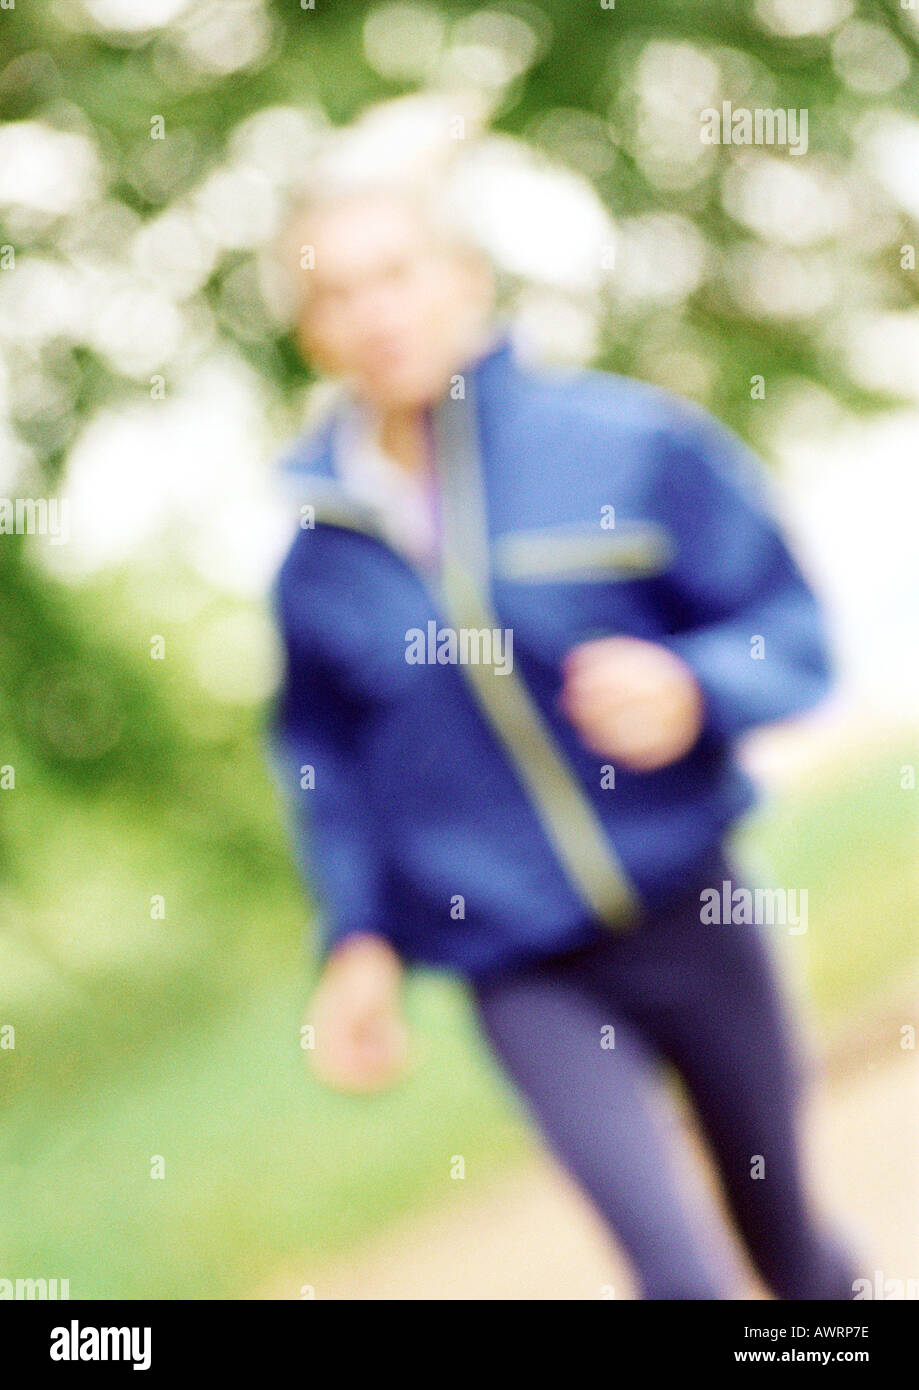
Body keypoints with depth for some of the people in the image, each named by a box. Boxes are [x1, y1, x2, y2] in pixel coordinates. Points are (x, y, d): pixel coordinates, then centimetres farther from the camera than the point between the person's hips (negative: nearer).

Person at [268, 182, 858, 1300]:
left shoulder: (630, 442, -8)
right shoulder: (318, 563, 0)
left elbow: (789, 630, -4)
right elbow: (325, 759, 14)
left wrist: (692, 691, -24)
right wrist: (356, 941, 6)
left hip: (688, 910, 0)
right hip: (520, 975, 0)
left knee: (781, 1227, 16)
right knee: (669, 1258, -15)